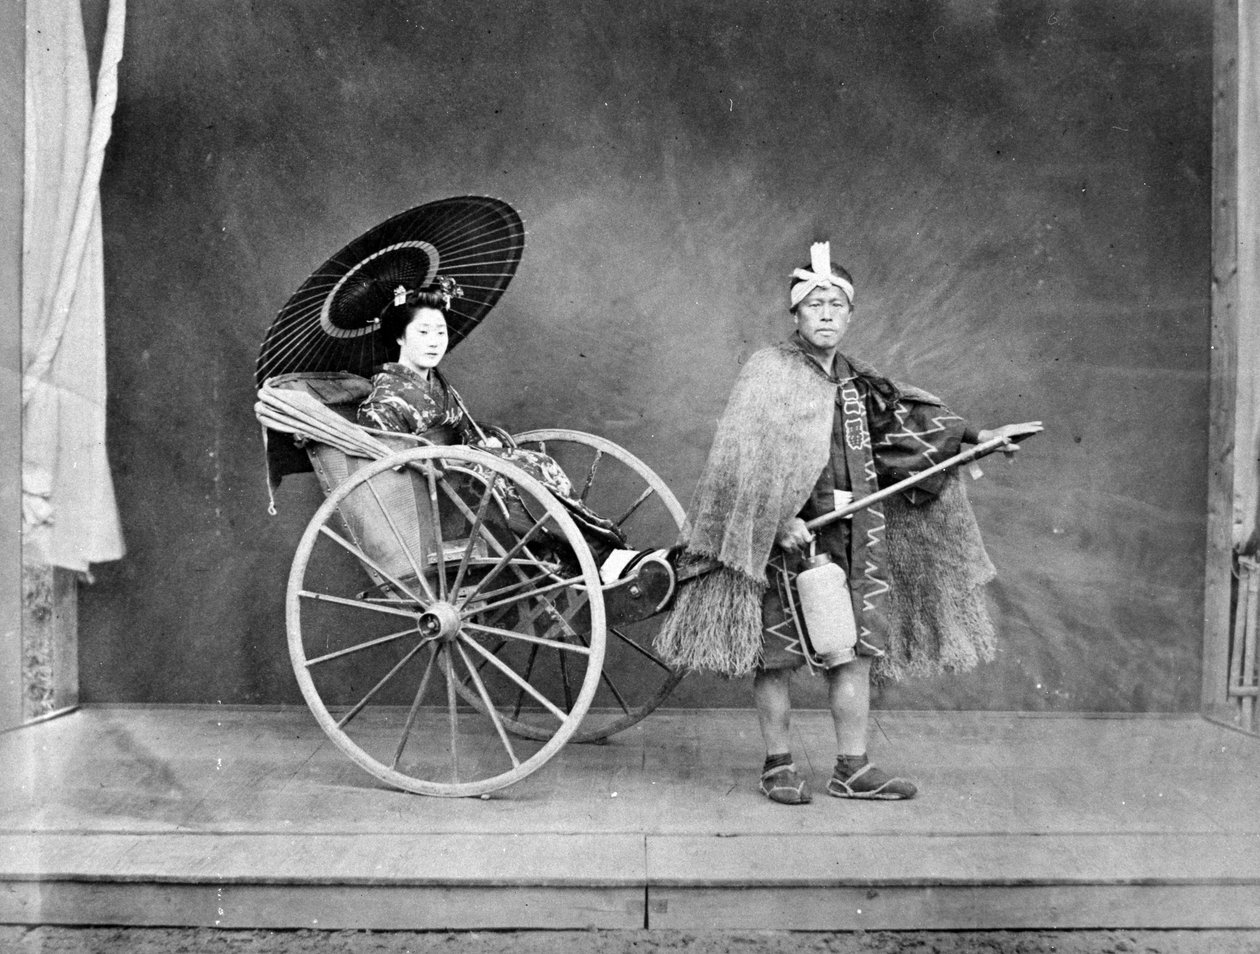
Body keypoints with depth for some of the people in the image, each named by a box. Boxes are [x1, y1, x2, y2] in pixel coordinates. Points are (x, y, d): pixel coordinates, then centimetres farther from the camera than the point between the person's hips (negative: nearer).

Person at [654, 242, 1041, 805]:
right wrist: (781, 521, -18)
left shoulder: (856, 383, 14)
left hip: (855, 537, 6)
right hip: (787, 537, -6)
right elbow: (745, 462, -11)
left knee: (858, 648, 6)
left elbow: (904, 418, 21)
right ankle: (778, 765, 17)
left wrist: (978, 437, 16)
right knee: (777, 655, 2)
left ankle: (852, 769, 17)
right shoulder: (768, 374, -5)